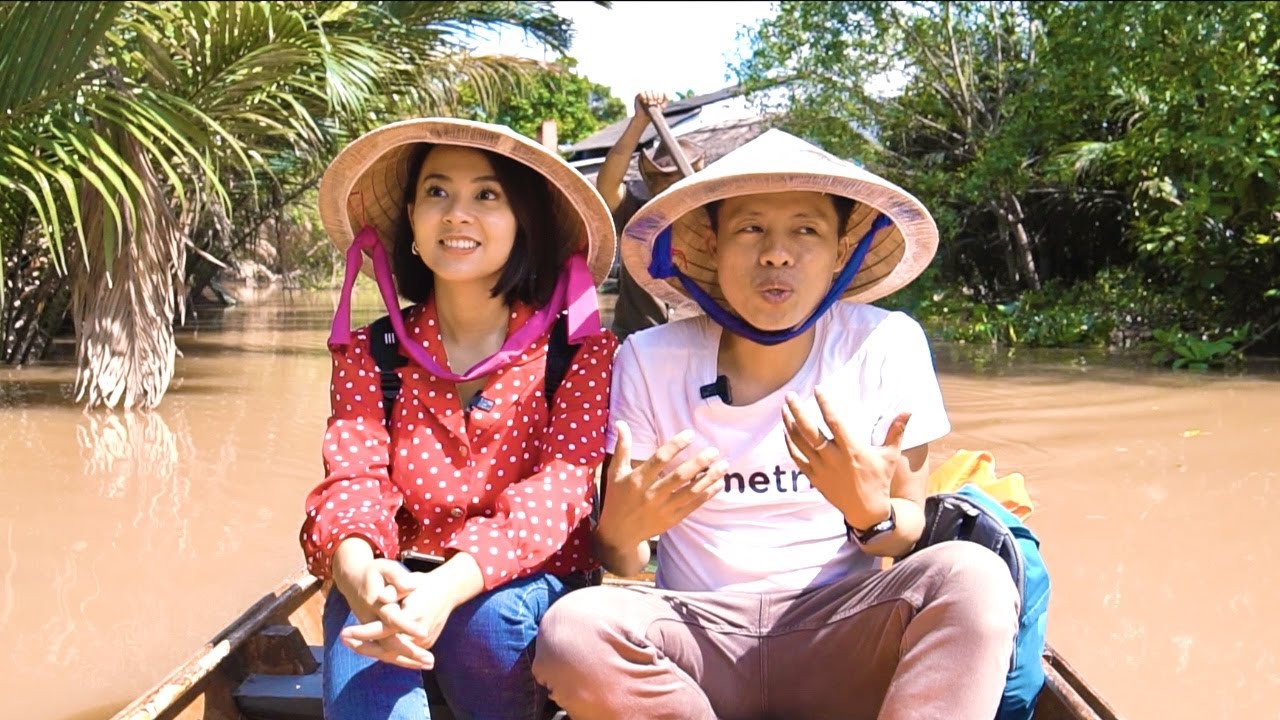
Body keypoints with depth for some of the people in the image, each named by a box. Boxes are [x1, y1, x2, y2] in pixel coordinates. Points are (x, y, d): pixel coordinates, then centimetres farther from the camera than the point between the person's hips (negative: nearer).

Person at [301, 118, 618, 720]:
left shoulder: (582, 352, -1)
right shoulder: (368, 354, 6)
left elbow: (557, 490, -15)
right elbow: (354, 480, -10)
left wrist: (449, 588, -35)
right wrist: (357, 570, -36)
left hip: (523, 590, -1)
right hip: (395, 592, 1)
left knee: (489, 615, -35)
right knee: (358, 622, -33)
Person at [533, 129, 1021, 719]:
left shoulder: (887, 346, -1)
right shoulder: (648, 362, -1)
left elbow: (912, 534, 4)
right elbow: (619, 563, 3)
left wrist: (873, 514, -20)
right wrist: (619, 531, -22)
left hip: (843, 634, 0)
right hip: (698, 631, 1)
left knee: (971, 578, -30)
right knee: (572, 632, -31)